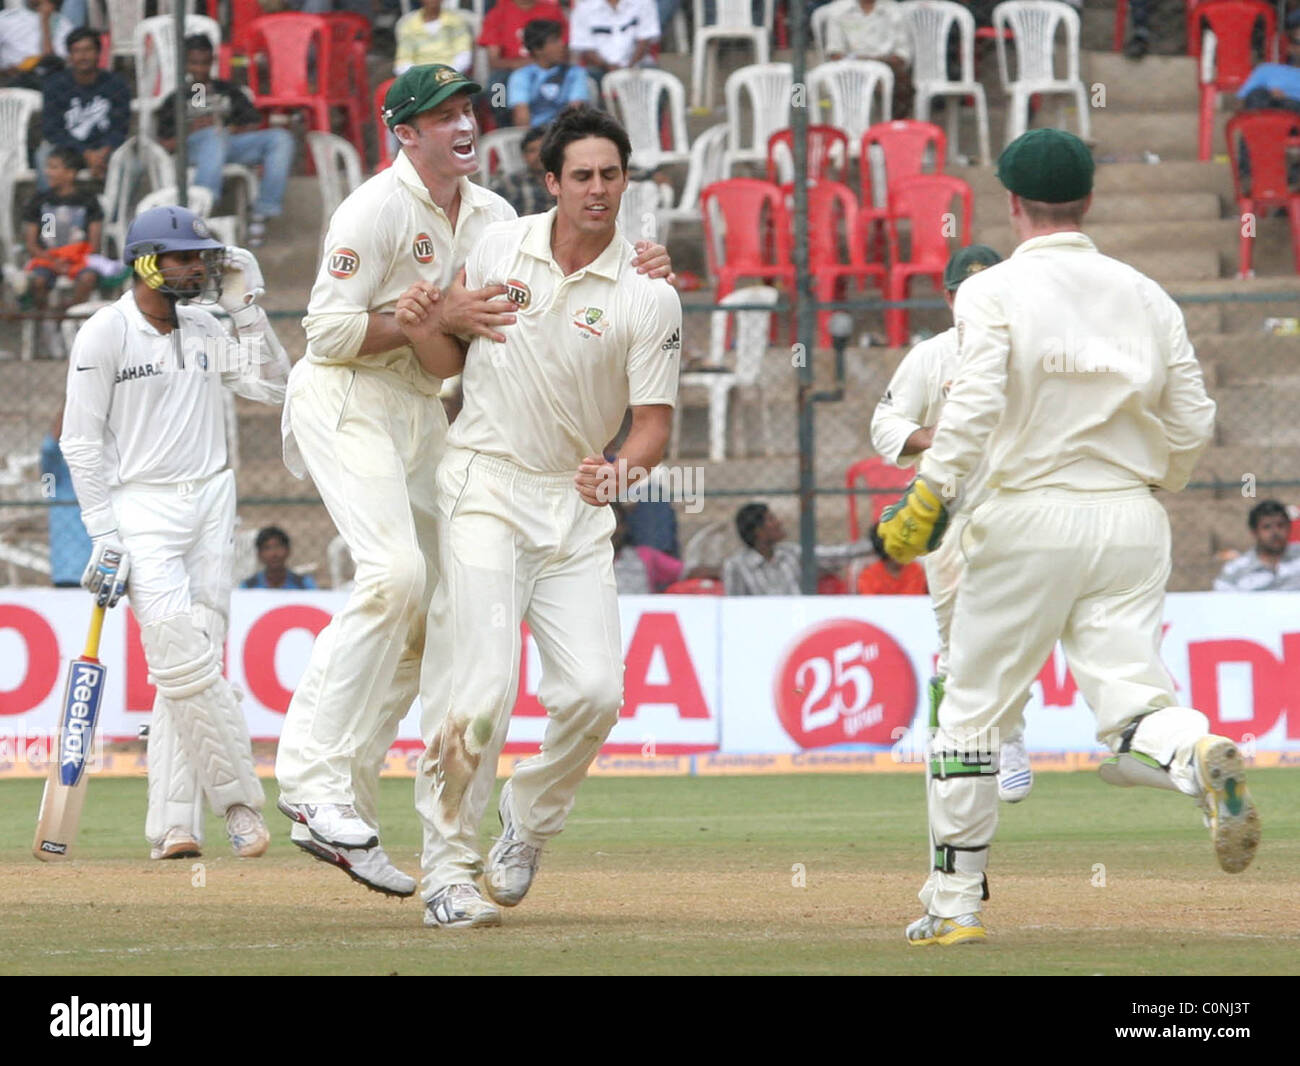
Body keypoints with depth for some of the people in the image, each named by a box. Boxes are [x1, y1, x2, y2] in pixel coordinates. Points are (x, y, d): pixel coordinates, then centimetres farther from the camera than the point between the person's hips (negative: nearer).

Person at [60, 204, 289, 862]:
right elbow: (81, 442, -6)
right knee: (182, 661, -16)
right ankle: (239, 800, -5)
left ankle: (173, 825, -1)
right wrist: (104, 534, -12)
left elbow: (272, 388, 8)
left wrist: (247, 311, 2)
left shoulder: (204, 330, 10)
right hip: (141, 506, -5)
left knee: (192, 663, -1)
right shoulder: (104, 334, -6)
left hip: (212, 499, 5)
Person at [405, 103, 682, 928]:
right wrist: (423, 329, -9)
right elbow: (455, 357, 14)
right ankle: (449, 868, -1)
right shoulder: (499, 247, 1)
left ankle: (528, 823, 20)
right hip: (484, 487, -1)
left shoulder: (648, 296, -5)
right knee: (478, 690, -14)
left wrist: (623, 471, -27)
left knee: (594, 691, -9)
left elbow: (654, 420, -6)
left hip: (577, 502, 1)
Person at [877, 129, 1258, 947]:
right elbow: (1193, 426, 8)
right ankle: (1200, 756, -38)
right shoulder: (1147, 297, 10)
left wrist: (929, 500, -15)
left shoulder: (996, 291, -3)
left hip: (1033, 518, -3)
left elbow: (976, 405, -19)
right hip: (1134, 525, 3)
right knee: (1130, 698, -2)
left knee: (973, 713, 9)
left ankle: (955, 904, 12)